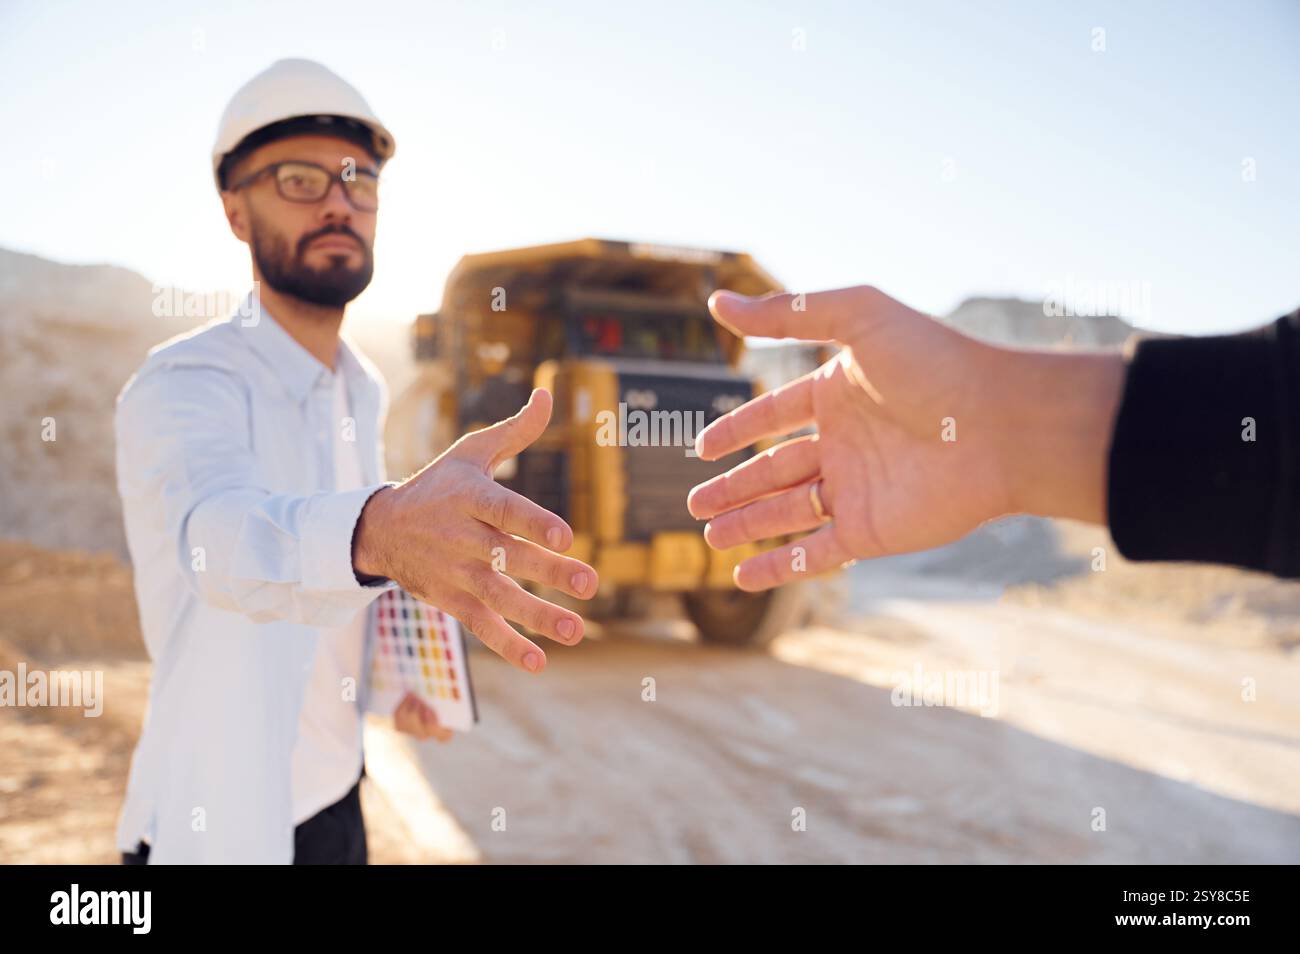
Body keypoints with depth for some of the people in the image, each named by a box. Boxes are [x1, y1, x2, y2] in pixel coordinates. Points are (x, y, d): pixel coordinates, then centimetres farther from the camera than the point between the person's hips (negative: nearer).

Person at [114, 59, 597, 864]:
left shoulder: (363, 391, 5)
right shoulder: (183, 383, -20)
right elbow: (222, 533, -41)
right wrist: (378, 529, -61)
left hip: (335, 797, 7)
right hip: (217, 823, -6)